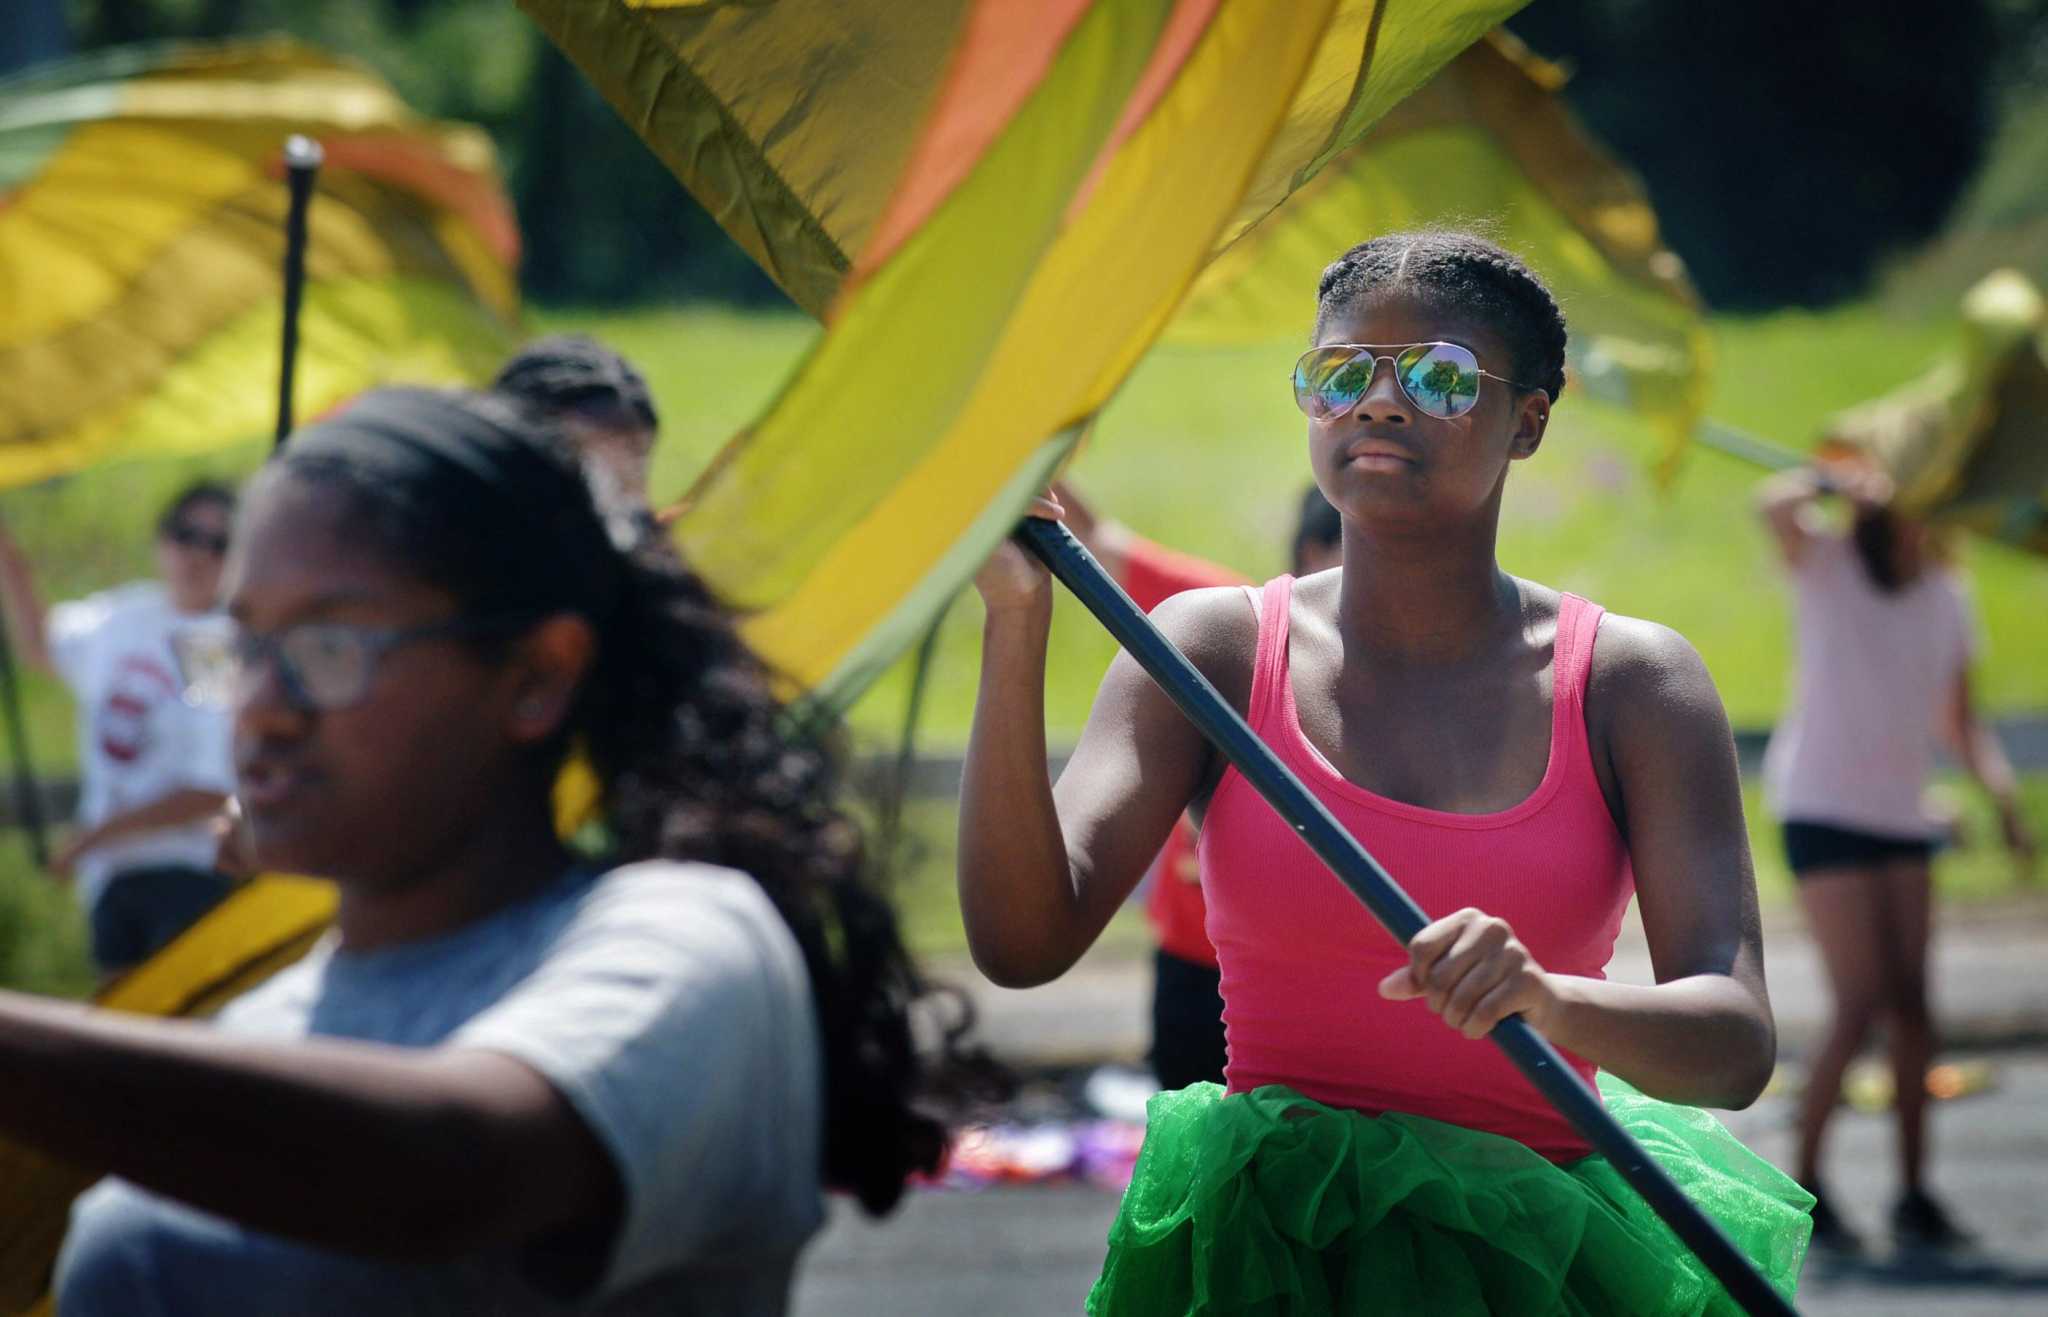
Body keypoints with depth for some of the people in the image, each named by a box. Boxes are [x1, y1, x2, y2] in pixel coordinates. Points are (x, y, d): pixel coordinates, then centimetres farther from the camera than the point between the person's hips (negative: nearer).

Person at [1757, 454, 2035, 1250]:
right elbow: (1775, 505, -27)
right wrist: (1837, 482, -44)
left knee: (1912, 1006, 3)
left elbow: (1959, 720, 14)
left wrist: (2005, 798, 1)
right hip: (1824, 808, -6)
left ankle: (1914, 1193, 9)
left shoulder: (1948, 601, 8)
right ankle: (1804, 1185, -2)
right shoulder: (1825, 565, -7)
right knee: (1862, 1004, -12)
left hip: (1903, 818, 6)